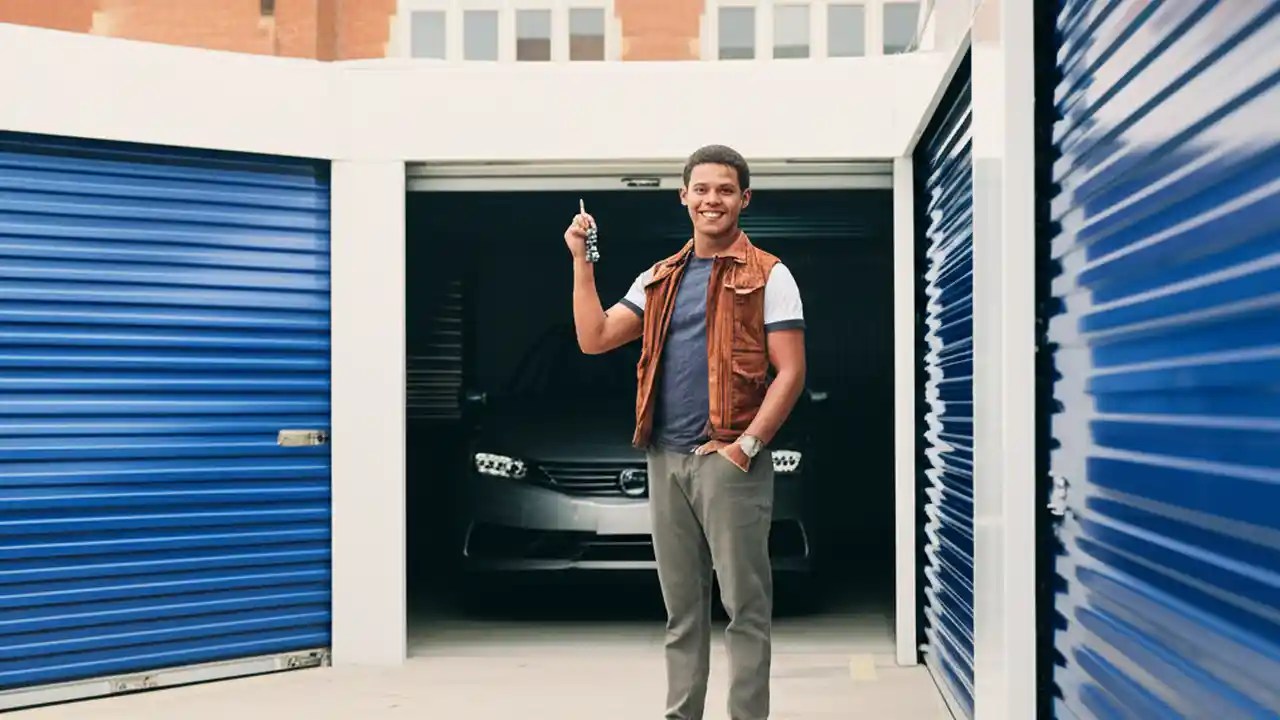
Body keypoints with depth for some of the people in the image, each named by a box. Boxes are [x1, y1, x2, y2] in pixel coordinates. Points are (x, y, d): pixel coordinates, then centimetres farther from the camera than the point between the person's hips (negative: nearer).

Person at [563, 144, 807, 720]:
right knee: (680, 607, 12)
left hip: (727, 458, -5)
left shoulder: (767, 276, 0)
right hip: (666, 457, 5)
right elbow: (594, 338, 9)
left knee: (744, 605, -1)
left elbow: (790, 373, -6)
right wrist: (581, 262, 4)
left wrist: (747, 444, -15)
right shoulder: (659, 280, 15)